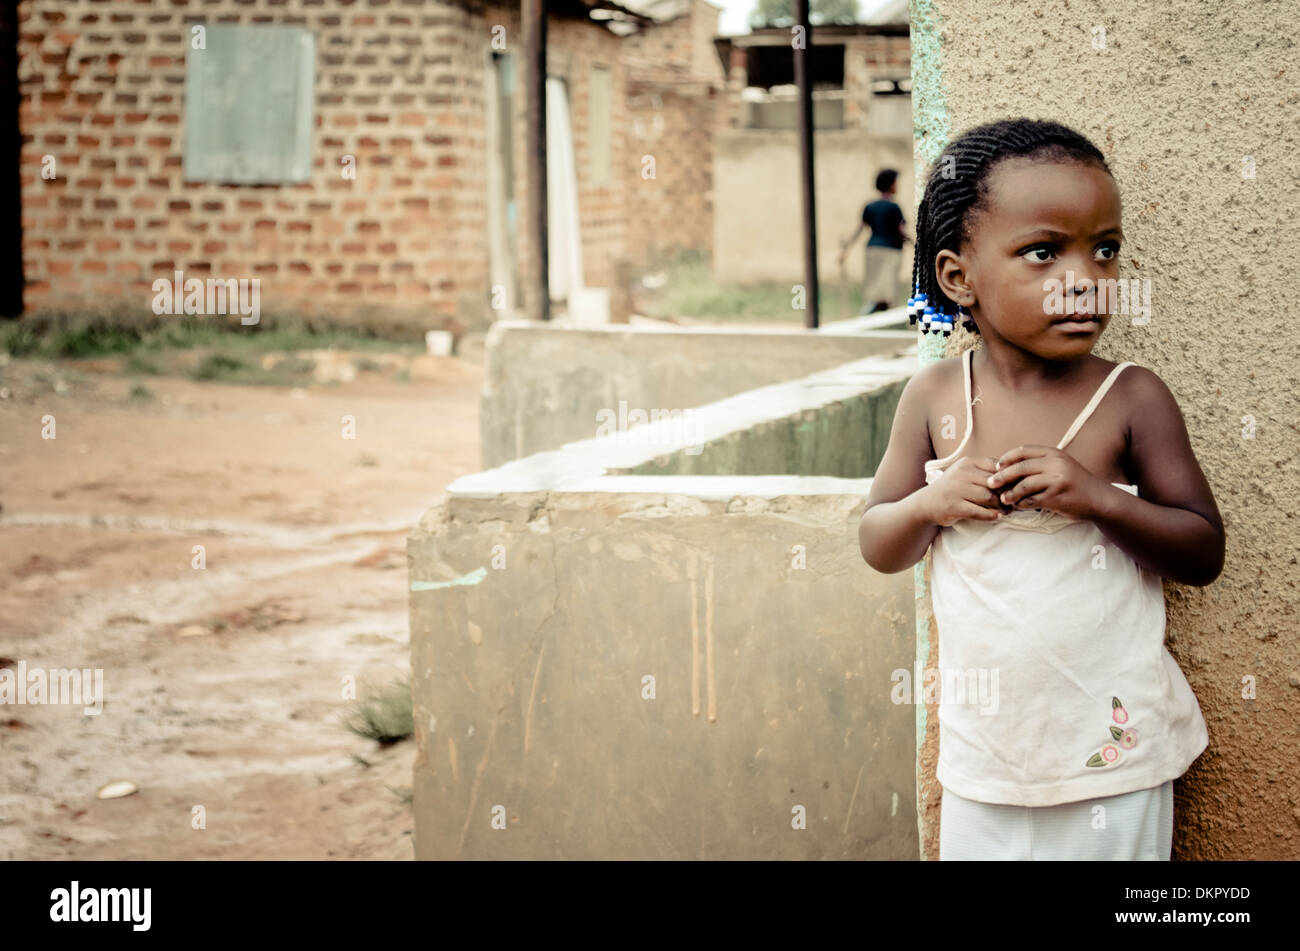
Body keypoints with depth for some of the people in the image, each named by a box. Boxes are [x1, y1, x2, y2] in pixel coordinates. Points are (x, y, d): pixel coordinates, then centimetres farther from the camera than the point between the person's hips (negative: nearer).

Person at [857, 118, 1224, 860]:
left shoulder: (1133, 398, -8)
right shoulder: (934, 398, -1)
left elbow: (1205, 553, -6)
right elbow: (878, 546, 8)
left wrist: (1098, 496, -21)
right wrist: (930, 503, -14)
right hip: (985, 742, 2)